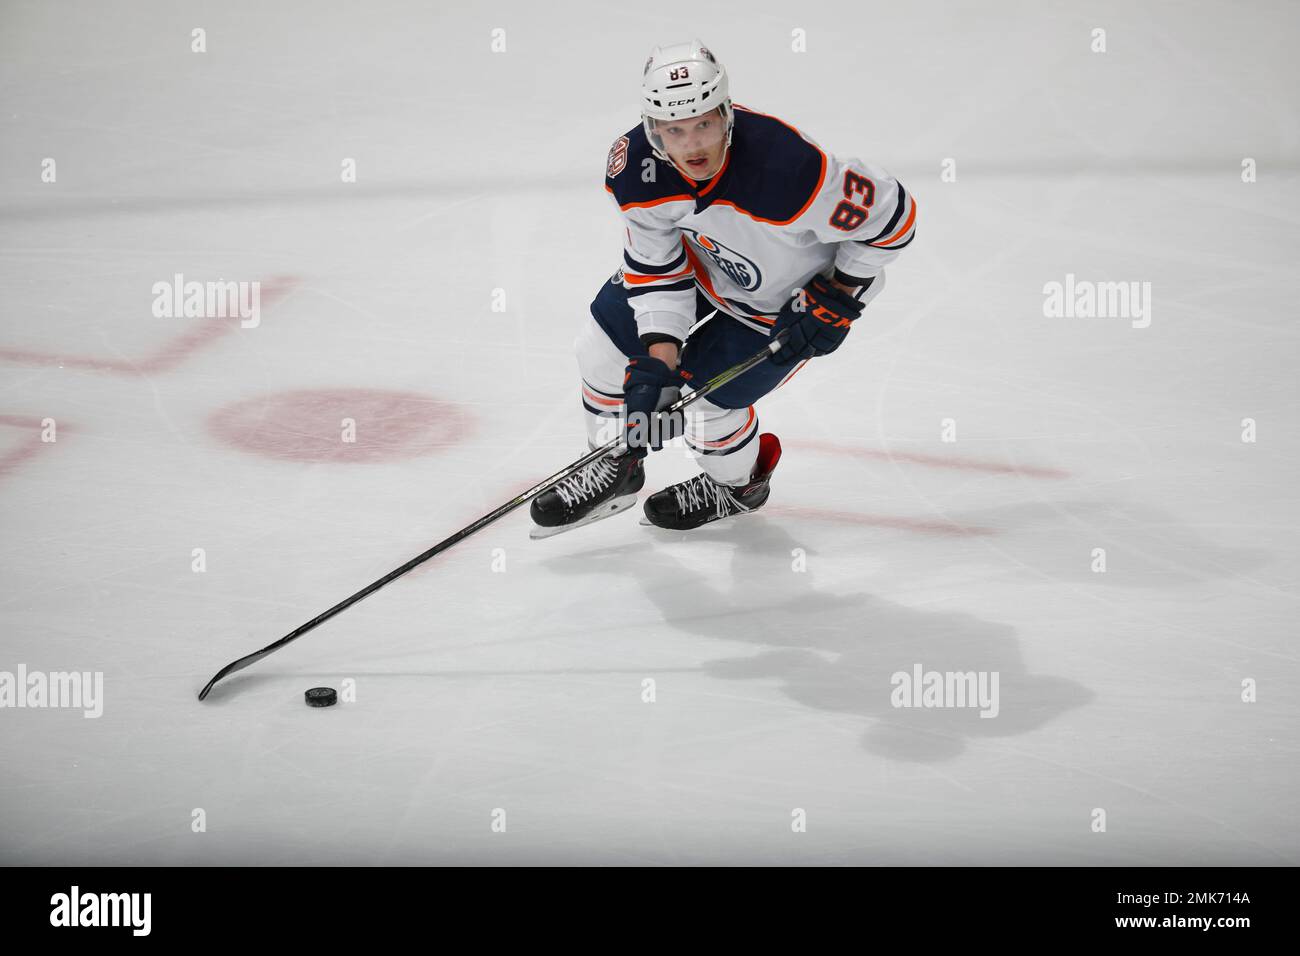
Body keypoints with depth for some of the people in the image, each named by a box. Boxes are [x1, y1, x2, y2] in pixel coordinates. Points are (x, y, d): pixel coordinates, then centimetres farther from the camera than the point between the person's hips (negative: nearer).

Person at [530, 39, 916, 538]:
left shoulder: (786, 168, -43)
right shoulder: (636, 166, -27)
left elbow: (890, 211, -28)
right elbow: (656, 265, -13)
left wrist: (837, 297, -21)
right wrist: (657, 357, -22)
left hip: (788, 298, -5)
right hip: (705, 258, 6)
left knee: (702, 398, -7)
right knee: (604, 343, 4)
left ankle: (739, 483, 28)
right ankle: (617, 468, 31)